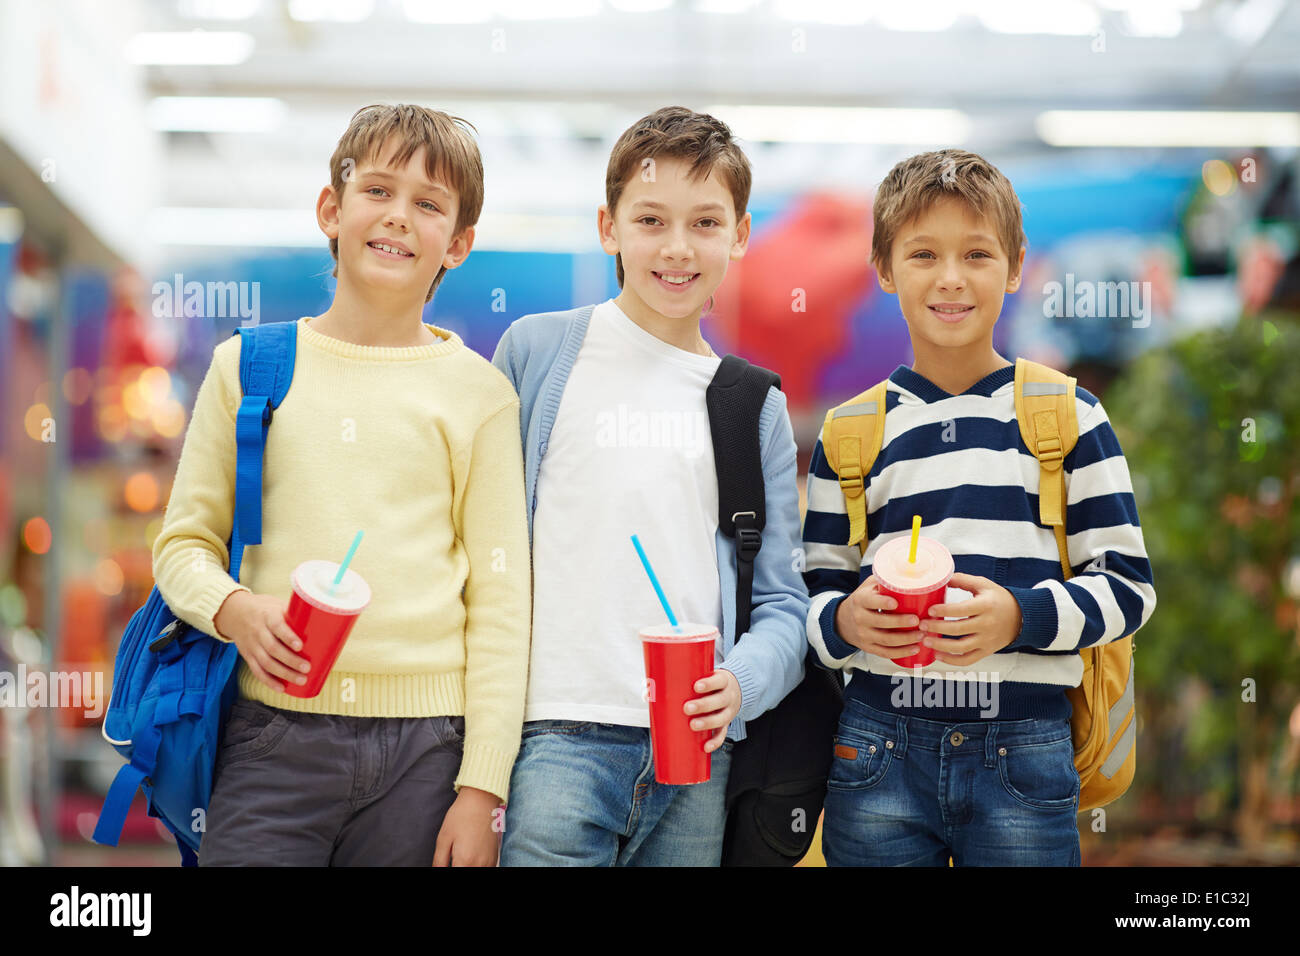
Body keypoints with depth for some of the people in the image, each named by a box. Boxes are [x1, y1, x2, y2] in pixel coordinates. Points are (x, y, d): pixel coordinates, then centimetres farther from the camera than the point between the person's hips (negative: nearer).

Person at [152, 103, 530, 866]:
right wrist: (233, 608, -10)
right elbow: (185, 540, 12)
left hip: (425, 746, 0)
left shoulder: (478, 393, 5)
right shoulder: (249, 366, 9)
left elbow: (500, 602, 4)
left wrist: (483, 789, -1)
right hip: (274, 736, 1)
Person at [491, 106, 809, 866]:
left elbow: (781, 601, 11)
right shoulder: (537, 350, 5)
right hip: (560, 736, -3)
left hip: (700, 750, 3)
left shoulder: (757, 408, 13)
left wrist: (741, 681, -10)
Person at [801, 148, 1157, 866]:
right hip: (881, 746, 1)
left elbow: (1127, 586, 1)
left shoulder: (1068, 415, 4)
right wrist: (844, 620, -11)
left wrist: (1021, 616, -15)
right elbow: (815, 594, 11)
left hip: (1024, 753, -1)